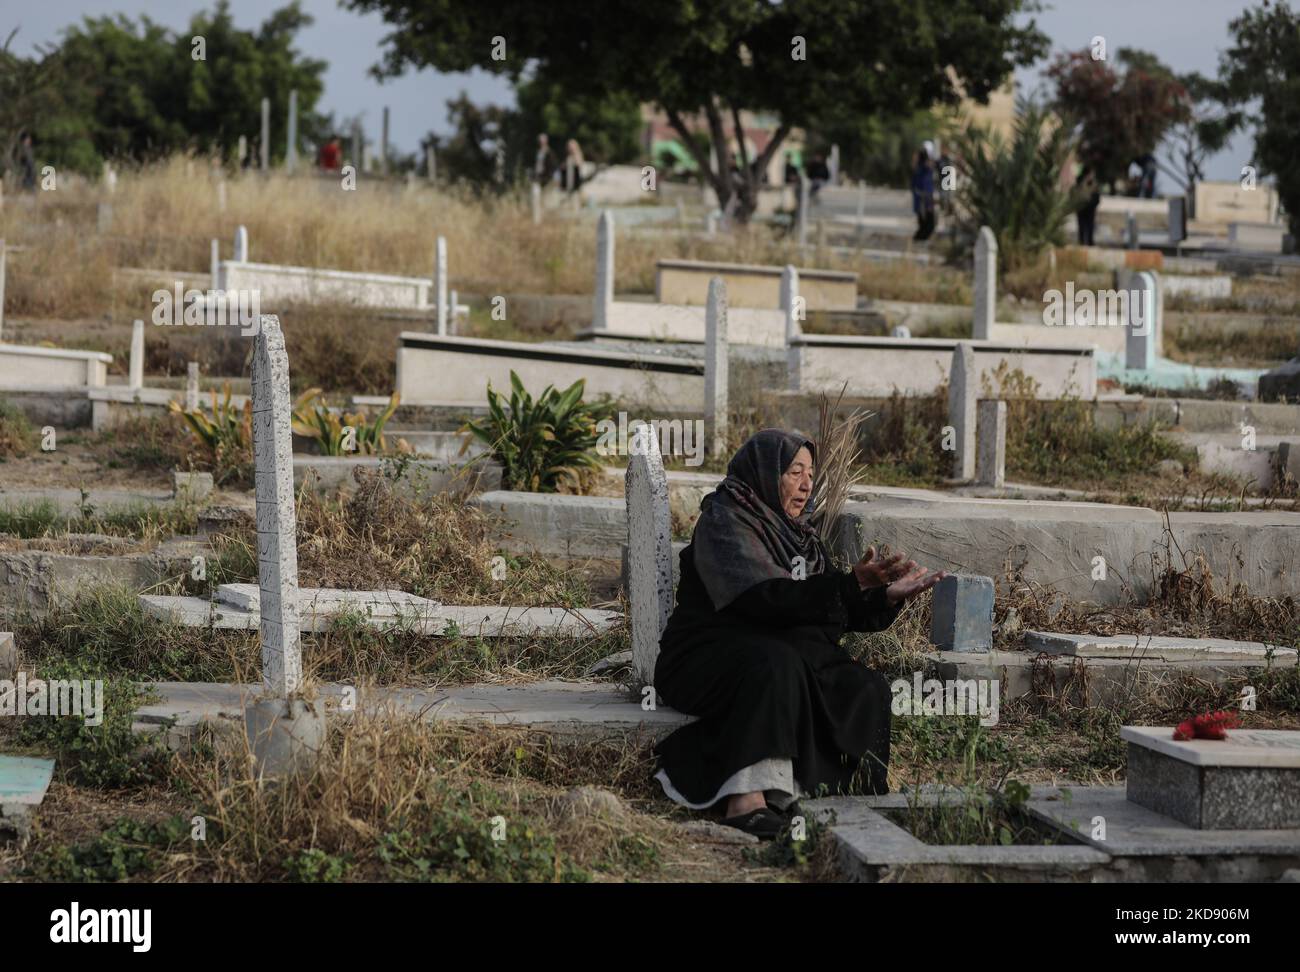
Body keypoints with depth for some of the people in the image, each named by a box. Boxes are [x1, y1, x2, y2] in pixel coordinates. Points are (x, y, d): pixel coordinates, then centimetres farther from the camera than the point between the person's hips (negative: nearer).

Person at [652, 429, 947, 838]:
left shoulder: (799, 533, 18)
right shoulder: (724, 521, -7)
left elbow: (842, 611, 16)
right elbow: (765, 597, -23)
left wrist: (889, 594, -5)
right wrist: (852, 584, -30)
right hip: (708, 660, -7)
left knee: (867, 690, -18)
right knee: (776, 666, -38)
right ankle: (748, 798, -50)